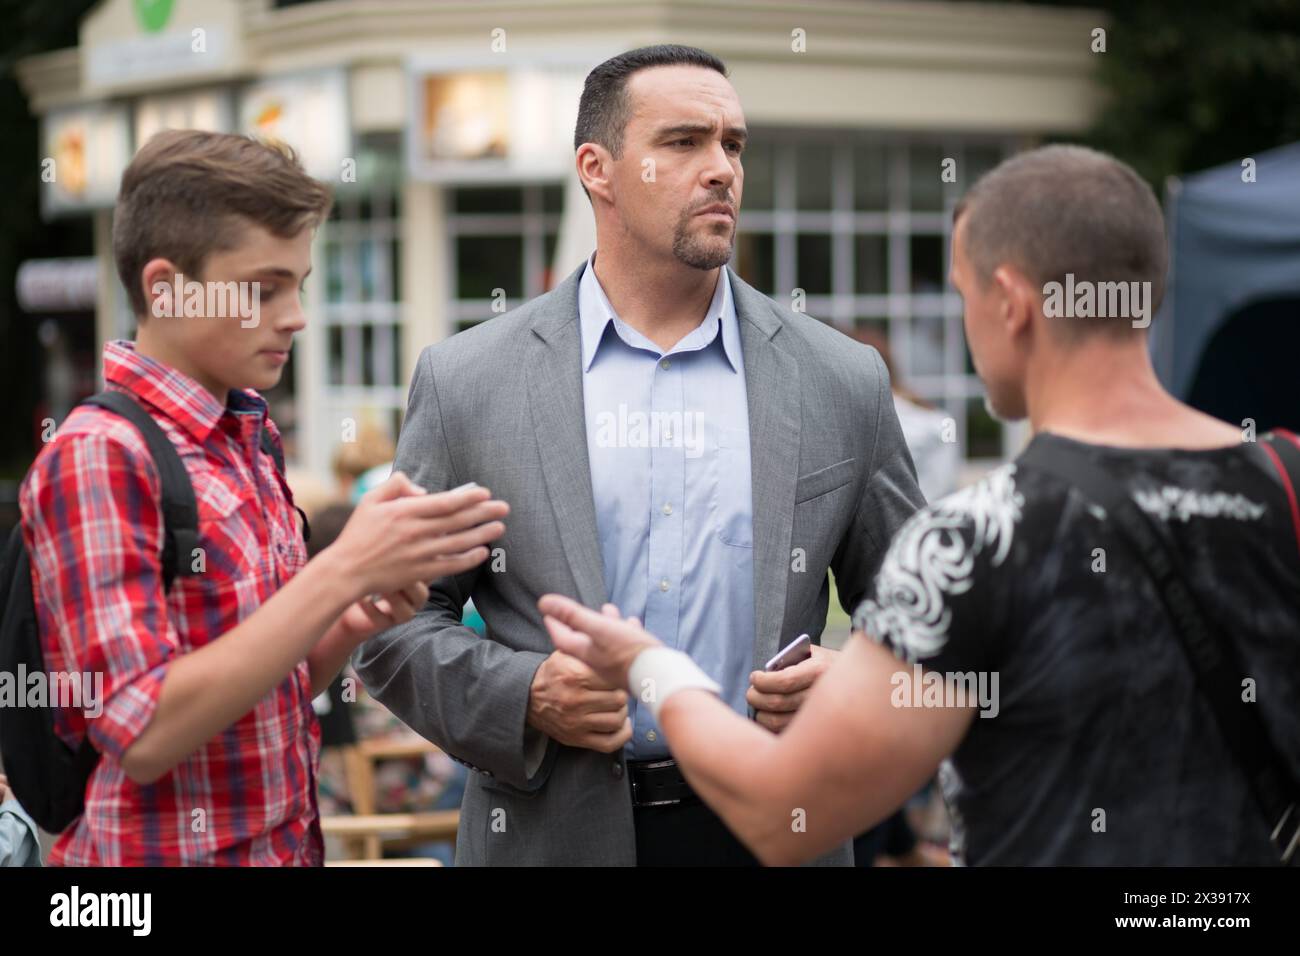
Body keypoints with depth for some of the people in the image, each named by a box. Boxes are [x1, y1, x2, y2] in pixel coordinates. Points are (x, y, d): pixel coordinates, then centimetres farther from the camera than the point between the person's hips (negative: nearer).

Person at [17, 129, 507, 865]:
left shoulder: (249, 442, 6)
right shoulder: (98, 456, -16)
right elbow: (142, 734, -23)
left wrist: (353, 623, -7)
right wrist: (342, 572, -26)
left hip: (286, 840, 7)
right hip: (167, 847, -7)